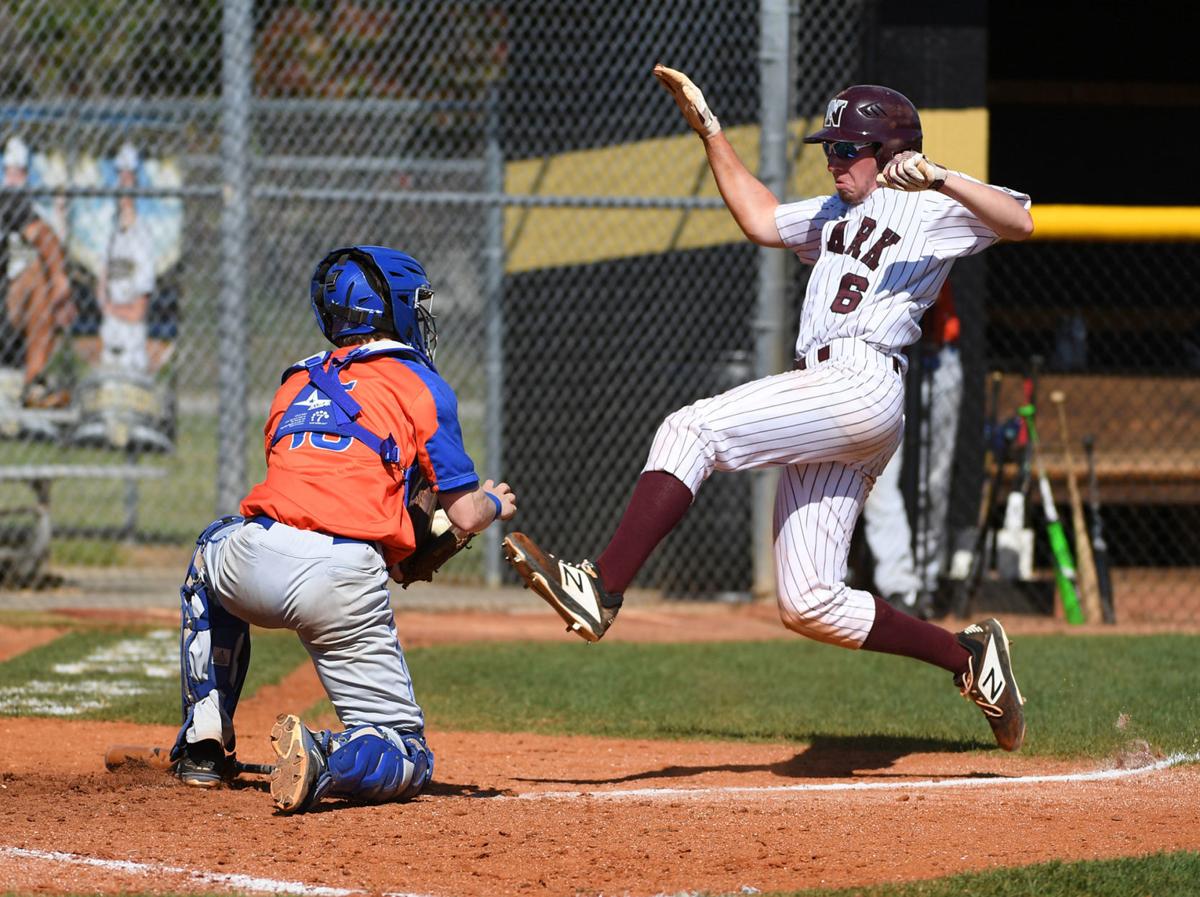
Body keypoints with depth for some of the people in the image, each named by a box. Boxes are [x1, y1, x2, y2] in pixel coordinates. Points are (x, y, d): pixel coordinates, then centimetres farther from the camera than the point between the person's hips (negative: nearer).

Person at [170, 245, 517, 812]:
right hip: (343, 584, -4)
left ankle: (203, 744, 32)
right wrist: (496, 504, 33)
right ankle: (325, 761, -25)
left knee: (213, 548, 43)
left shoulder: (297, 382, 25)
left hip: (255, 566, 4)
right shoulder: (422, 386, 11)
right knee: (408, 759, 10)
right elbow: (465, 516, 9)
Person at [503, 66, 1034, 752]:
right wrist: (710, 130, 38)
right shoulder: (836, 213, 31)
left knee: (691, 431, -24)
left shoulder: (933, 206, 4)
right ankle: (970, 657, 9)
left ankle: (600, 591, -32)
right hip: (820, 400, 10)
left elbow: (1020, 222, -11)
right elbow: (762, 220, 42)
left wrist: (942, 178, -22)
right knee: (811, 607, 1)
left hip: (863, 386, -10)